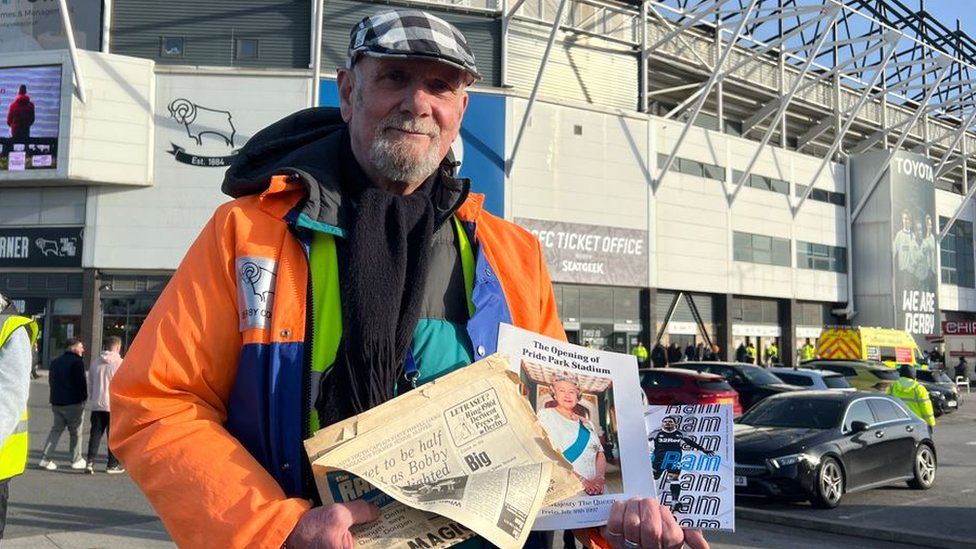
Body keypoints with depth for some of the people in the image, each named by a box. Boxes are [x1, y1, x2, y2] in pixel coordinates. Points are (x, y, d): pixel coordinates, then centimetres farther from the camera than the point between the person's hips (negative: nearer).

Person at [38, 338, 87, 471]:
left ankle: (45, 458, 3)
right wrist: (84, 397, -1)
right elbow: (81, 382, -14)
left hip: (56, 402, 7)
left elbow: (51, 381, 16)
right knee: (75, 432, 4)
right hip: (73, 402, -7)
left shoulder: (55, 362, 12)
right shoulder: (77, 362, -12)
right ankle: (76, 460, 10)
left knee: (56, 429, 13)